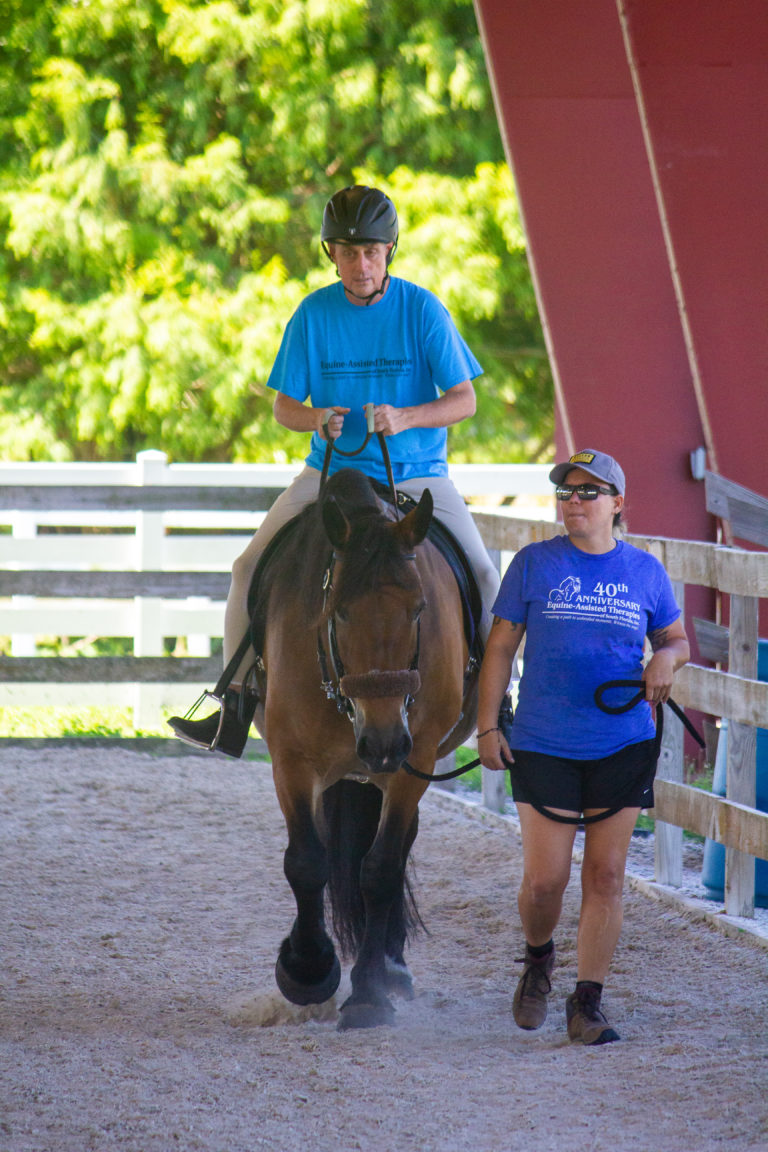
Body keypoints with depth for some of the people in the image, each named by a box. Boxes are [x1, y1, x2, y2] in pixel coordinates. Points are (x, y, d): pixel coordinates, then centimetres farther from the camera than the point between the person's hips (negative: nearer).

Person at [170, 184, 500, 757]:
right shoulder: (314, 314, -1)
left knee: (483, 577, -19)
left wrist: (405, 418, -24)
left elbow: (464, 399, -6)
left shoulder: (423, 310, -7)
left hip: (417, 474, -2)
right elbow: (284, 407, 4)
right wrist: (317, 419, -19)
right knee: (250, 568, -14)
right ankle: (235, 711, -5)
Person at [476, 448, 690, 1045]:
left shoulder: (645, 572, 6)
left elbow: (677, 639, 17)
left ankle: (588, 1004, 8)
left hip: (624, 747, 1)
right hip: (544, 746, -1)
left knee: (606, 877, 1)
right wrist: (487, 727, -3)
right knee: (545, 880, -4)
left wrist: (667, 658, -7)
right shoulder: (534, 564, 1)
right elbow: (501, 647, 4)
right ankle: (538, 958, 28)